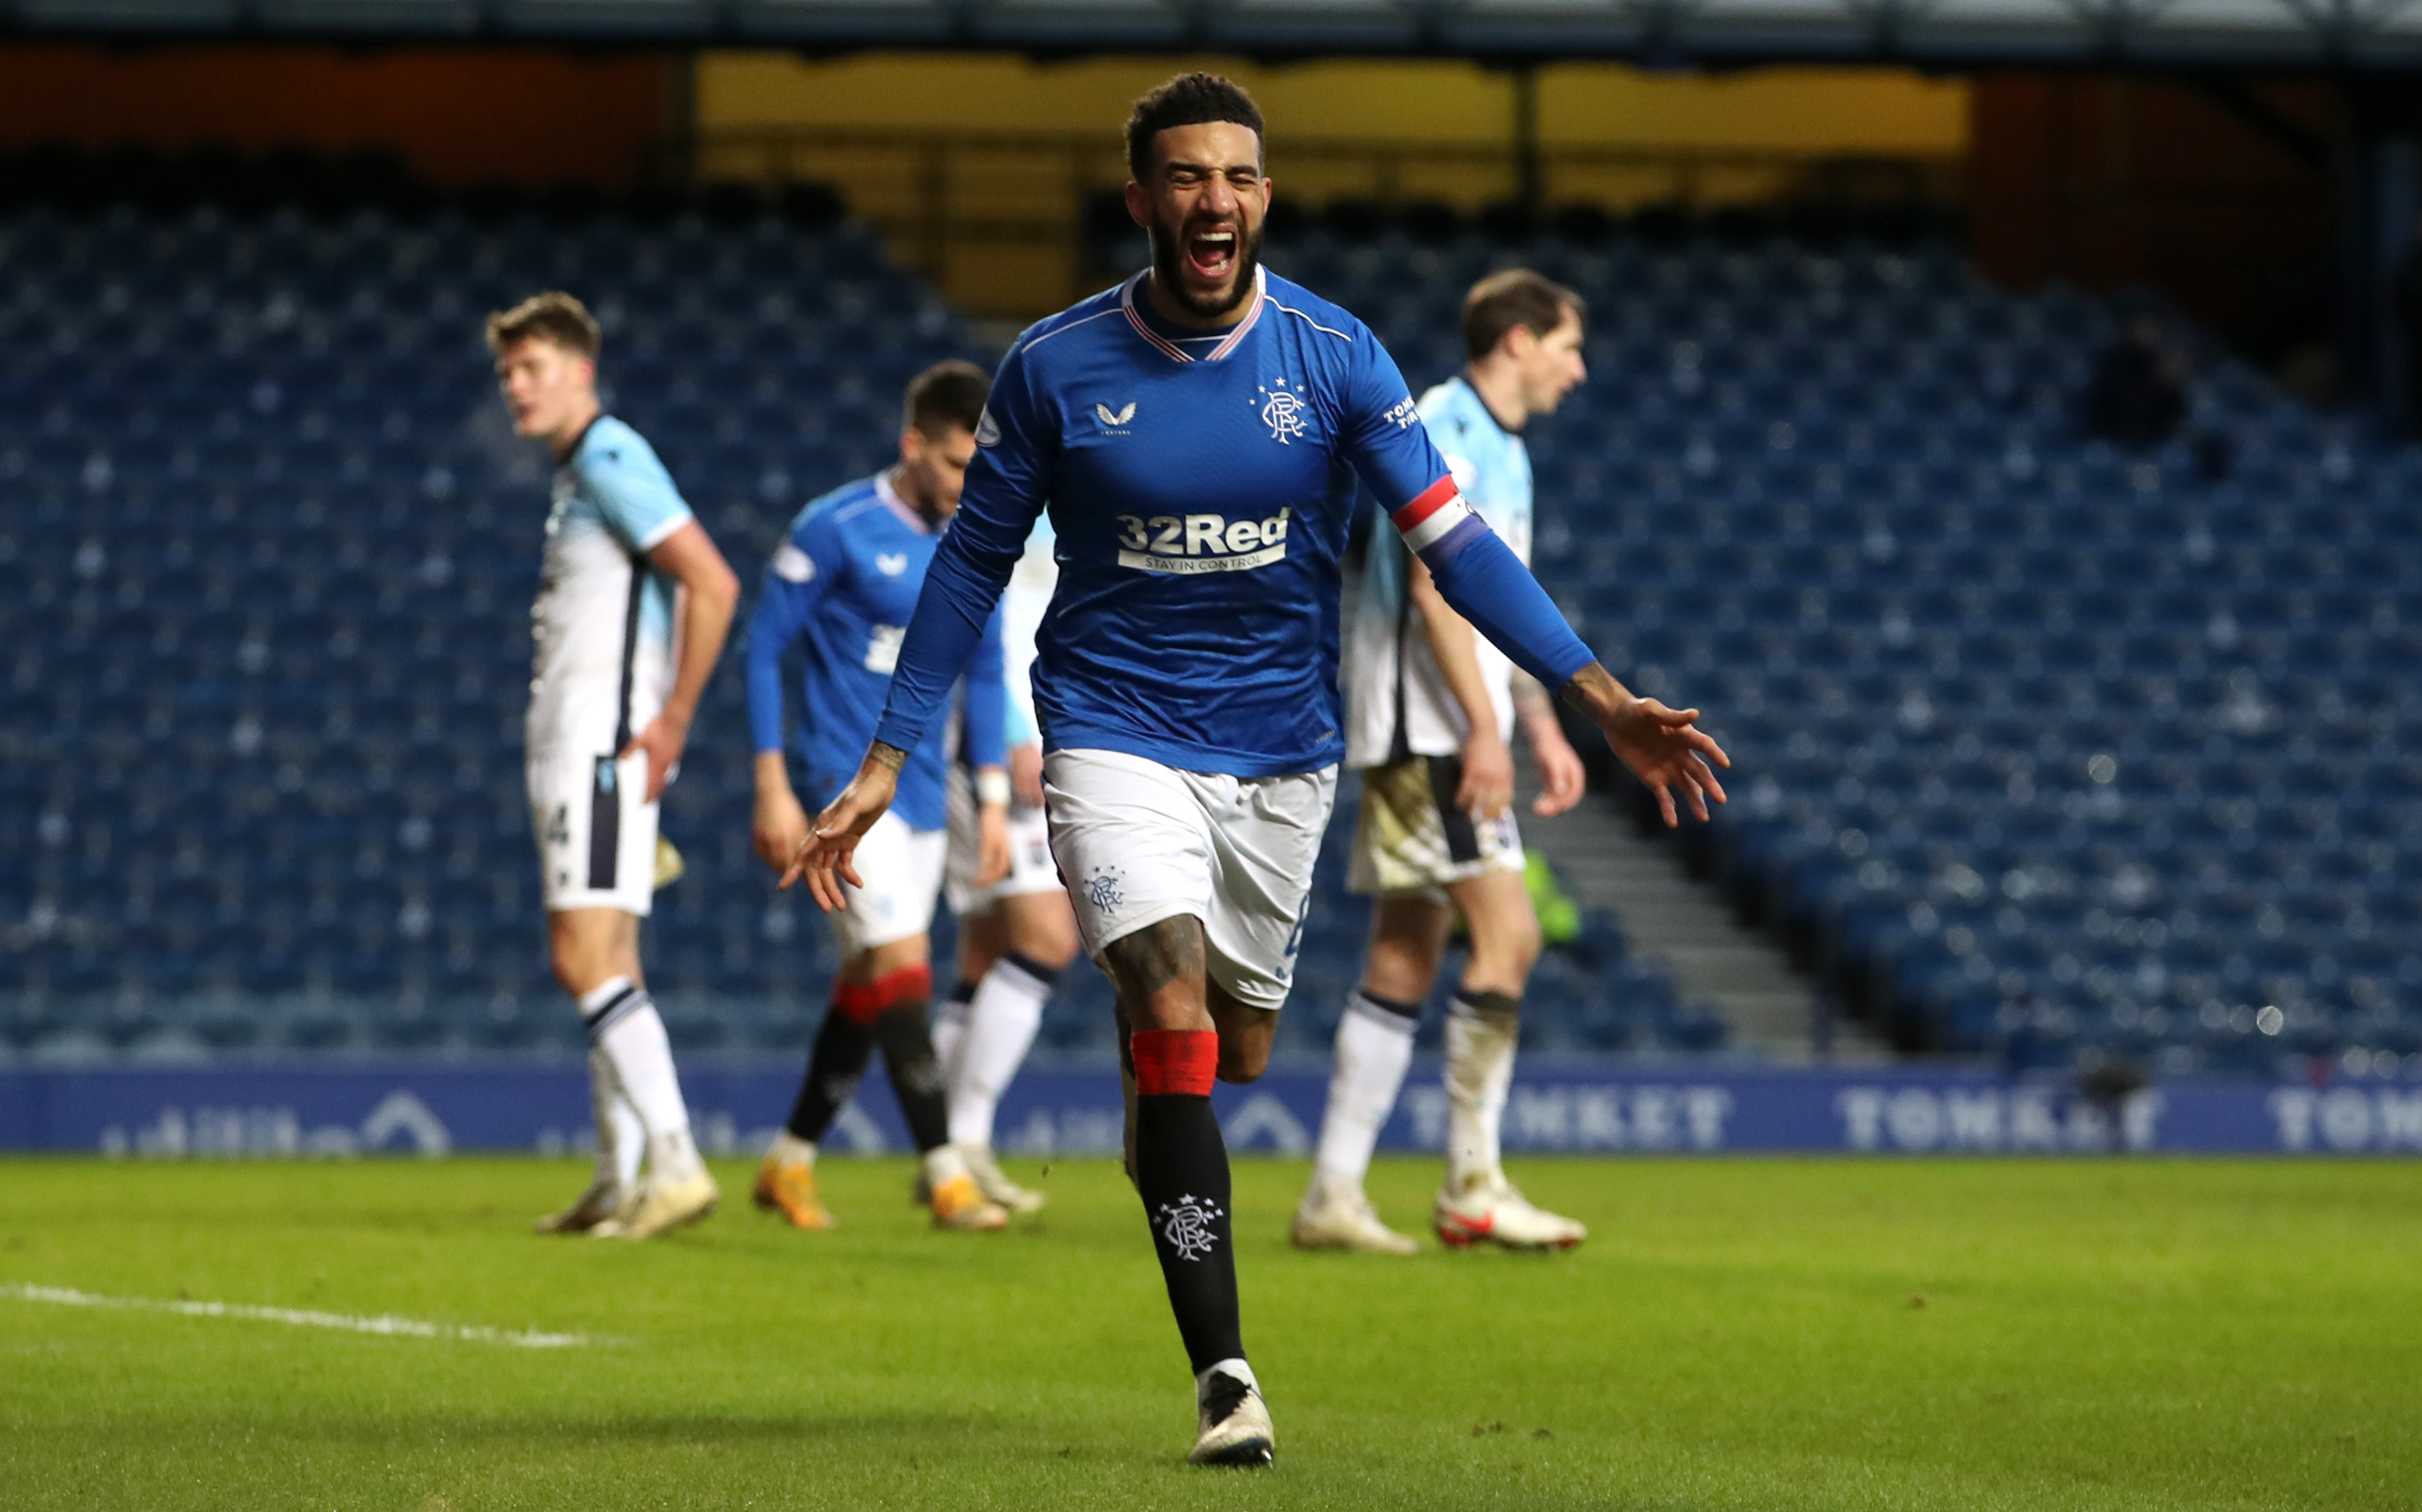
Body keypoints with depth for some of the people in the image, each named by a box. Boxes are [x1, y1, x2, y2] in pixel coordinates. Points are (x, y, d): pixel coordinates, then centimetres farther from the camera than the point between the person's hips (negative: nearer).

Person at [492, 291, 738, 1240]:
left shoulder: (611, 459, -11)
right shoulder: (575, 474, 19)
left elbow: (713, 585, -19)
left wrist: (672, 721, -18)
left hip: (604, 746, -10)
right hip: (567, 747, 10)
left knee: (587, 958, -16)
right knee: (597, 964, 10)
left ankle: (676, 1162, -19)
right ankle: (620, 1182, 12)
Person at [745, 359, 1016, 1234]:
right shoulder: (836, 530, -10)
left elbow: (983, 674, 16)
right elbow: (764, 648, -6)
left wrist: (994, 800, 11)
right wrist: (772, 790, -10)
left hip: (923, 792, 7)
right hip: (849, 786, -6)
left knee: (867, 983, 9)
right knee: (901, 964, -15)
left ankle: (790, 1164, 22)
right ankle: (945, 1177, -15)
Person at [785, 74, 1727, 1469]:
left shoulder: (1336, 355, -5)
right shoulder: (1056, 365, -6)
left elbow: (1451, 538, -7)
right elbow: (976, 558, 4)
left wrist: (1603, 696, -18)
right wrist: (886, 762, 1)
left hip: (1281, 751, 2)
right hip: (1117, 735, -2)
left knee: (1237, 1062, 9)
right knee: (1175, 1027, -20)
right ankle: (1224, 1372, -21)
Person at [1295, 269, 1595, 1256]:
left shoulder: (1503, 451, 20)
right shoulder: (1443, 431, -10)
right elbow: (1432, 588, -18)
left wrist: (1543, 729, 22)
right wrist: (1483, 726, -22)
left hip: (1450, 731, 10)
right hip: (1422, 722, -10)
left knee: (1404, 960, 7)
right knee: (1507, 932, -14)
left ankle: (1333, 1197, 7)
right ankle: (1471, 1184, -10)